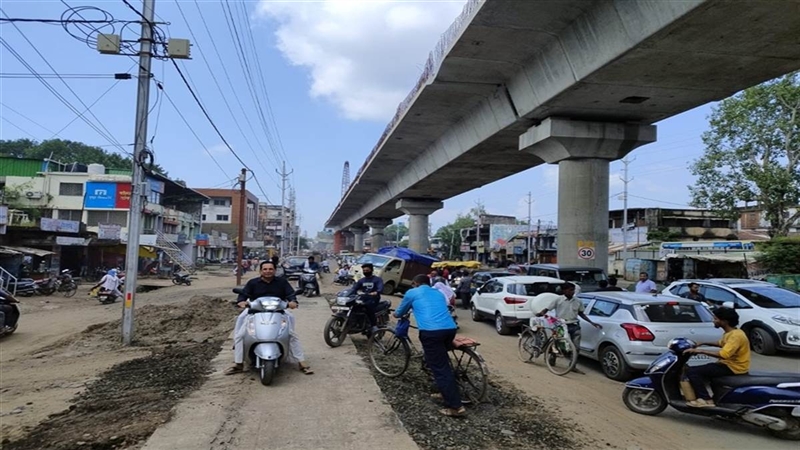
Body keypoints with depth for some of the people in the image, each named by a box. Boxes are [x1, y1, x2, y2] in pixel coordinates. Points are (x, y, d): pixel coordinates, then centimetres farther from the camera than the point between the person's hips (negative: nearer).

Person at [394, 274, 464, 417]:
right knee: (442, 363, 28)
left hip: (431, 331, -6)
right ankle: (446, 392, 34)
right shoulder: (437, 292, 30)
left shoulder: (412, 293, 16)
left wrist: (396, 314, 53)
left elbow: (399, 313, 29)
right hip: (450, 328, 6)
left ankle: (456, 406, -4)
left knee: (439, 368, -1)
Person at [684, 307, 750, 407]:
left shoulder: (736, 335, -23)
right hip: (728, 364, 10)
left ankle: (706, 400, -18)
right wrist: (703, 344, 17)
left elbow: (724, 354, -34)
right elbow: (721, 344, 30)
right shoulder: (729, 332, 9)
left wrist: (701, 351, -30)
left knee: (692, 372, -17)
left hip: (733, 368, -10)